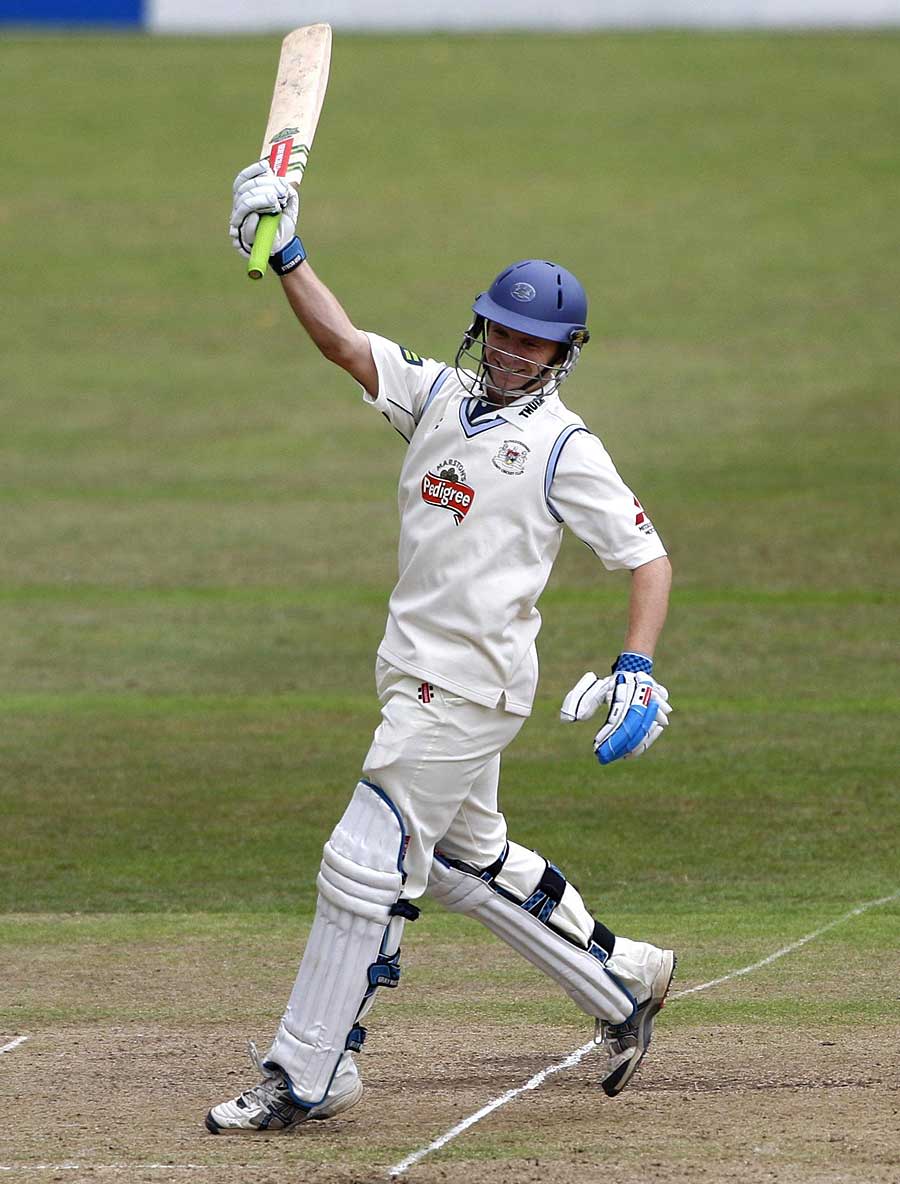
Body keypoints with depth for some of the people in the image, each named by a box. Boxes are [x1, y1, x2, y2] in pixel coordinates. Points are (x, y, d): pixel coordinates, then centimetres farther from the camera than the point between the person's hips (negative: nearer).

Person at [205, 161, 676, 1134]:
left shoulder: (565, 449, -8)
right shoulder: (438, 395, 10)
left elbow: (647, 555, -7)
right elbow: (342, 342, -1)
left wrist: (636, 669, -19)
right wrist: (286, 256, -15)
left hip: (473, 687, -8)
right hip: (418, 678, 8)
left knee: (363, 864, -7)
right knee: (469, 858, 19)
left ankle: (306, 1078, -1)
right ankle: (622, 981, 36)